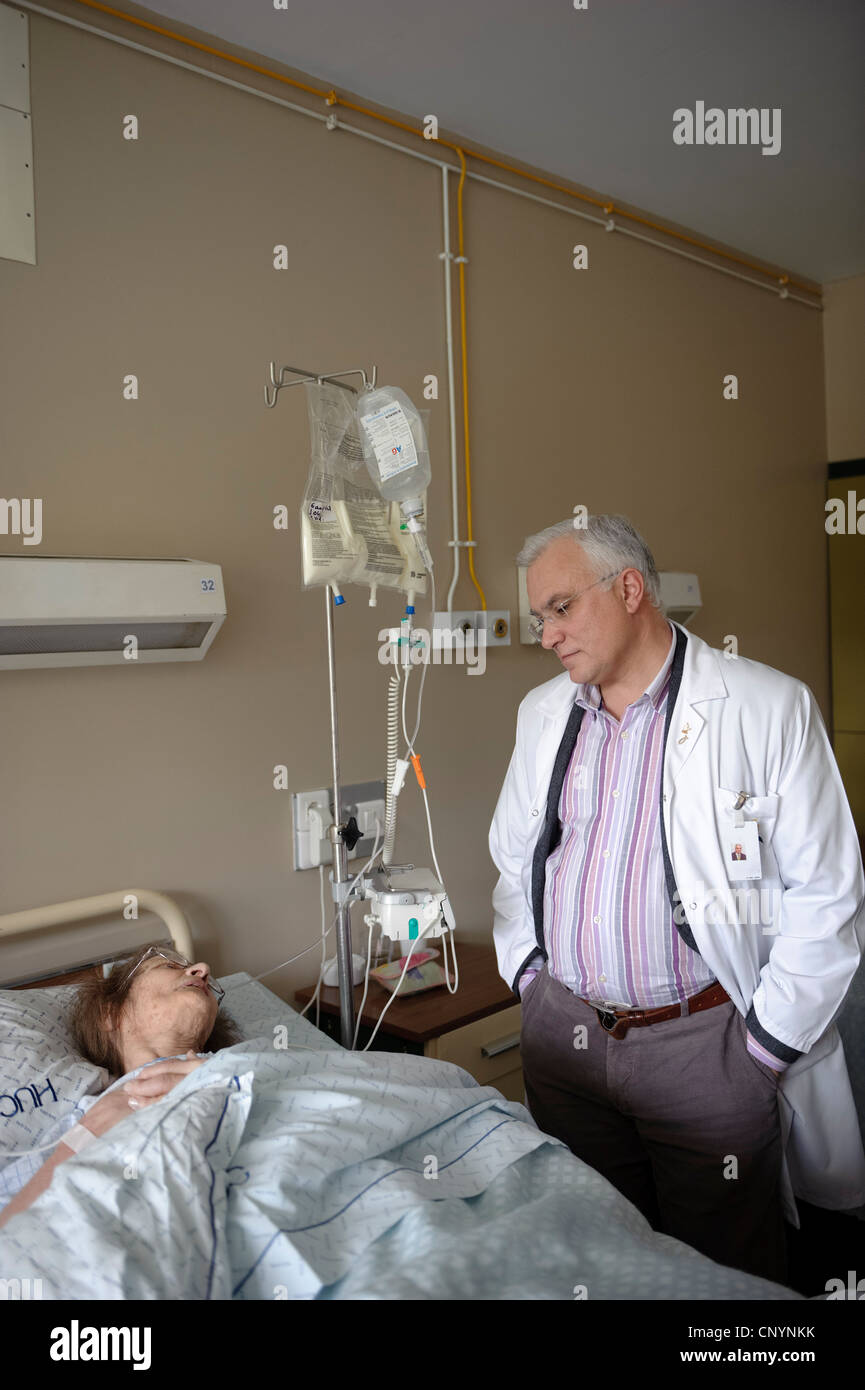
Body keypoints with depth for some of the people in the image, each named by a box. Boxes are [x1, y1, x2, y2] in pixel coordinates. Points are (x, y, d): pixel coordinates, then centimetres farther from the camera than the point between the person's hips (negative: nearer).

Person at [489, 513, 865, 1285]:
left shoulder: (768, 708, -10)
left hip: (705, 1046, -4)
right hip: (562, 1038, 5)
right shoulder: (543, 713, 7)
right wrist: (528, 977, 8)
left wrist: (765, 1047, -9)